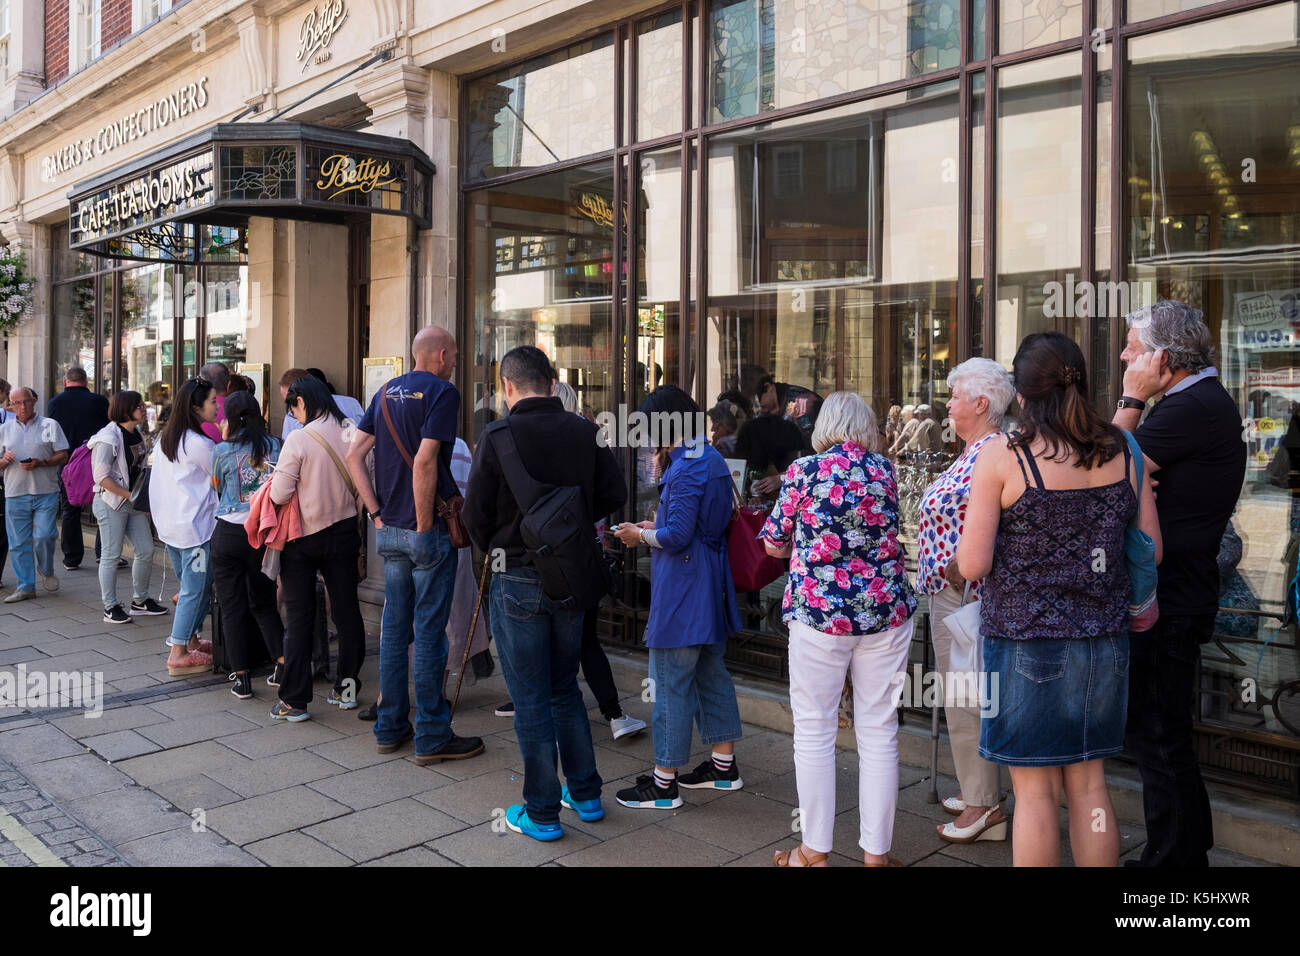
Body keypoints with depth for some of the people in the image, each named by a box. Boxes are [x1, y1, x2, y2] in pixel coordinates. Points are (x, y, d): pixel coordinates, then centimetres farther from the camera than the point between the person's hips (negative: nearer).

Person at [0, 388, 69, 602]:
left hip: (46, 492, -3)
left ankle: (46, 571, 17)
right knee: (19, 542, 3)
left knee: (44, 535, -12)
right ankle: (25, 586, 11)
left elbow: (63, 455, 0)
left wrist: (40, 463, -16)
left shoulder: (50, 425, 5)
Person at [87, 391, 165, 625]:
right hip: (111, 503, -8)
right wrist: (131, 496, -19)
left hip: (134, 502, 8)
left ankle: (140, 601, 22)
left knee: (146, 550, 8)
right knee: (111, 555, 0)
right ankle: (110, 607, 10)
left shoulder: (137, 435, 9)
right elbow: (101, 477, -19)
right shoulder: (108, 438, -15)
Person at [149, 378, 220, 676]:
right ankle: (178, 654, 2)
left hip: (168, 525, 9)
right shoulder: (199, 444, -17)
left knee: (190, 587, 19)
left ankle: (190, 642, 27)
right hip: (195, 526, -9)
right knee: (196, 590, 0)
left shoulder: (164, 437, 9)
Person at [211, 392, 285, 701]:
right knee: (264, 603, 18)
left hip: (230, 532, -2)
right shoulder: (276, 446, -2)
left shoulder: (223, 451, -6)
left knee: (233, 608, 7)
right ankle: (283, 661, 8)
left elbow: (216, 487, 11)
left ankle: (241, 677, 9)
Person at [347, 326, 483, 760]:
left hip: (389, 530, 7)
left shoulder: (386, 392, 12)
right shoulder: (442, 391, -11)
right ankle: (432, 738, 7)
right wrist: (426, 524, -16)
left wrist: (377, 512, 7)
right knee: (429, 633, -1)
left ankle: (390, 727, 23)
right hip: (428, 531, -7)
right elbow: (424, 462, -22)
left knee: (394, 628, 14)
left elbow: (354, 455, 8)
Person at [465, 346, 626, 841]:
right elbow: (614, 495, 2)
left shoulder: (498, 435, -13)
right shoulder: (585, 432, -2)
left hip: (518, 581, -4)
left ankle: (542, 813, 14)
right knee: (565, 689, 20)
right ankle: (585, 793, 27)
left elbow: (475, 513, -10)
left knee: (530, 699, 6)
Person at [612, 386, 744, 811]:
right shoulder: (711, 459, 13)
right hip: (710, 586, 10)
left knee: (670, 683, -3)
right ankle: (724, 765, 28)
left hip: (682, 590, -10)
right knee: (710, 673, 18)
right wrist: (651, 527, 14)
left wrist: (640, 536, -5)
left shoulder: (686, 468, -18)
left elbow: (677, 536, -22)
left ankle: (664, 783, 5)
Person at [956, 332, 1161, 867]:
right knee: (1088, 783, 17)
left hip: (1025, 638, -4)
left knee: (1035, 790, 7)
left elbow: (972, 565, -13)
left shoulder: (1001, 458, -12)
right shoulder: (1122, 452, 2)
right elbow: (1151, 551, 8)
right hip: (1103, 637, 4)